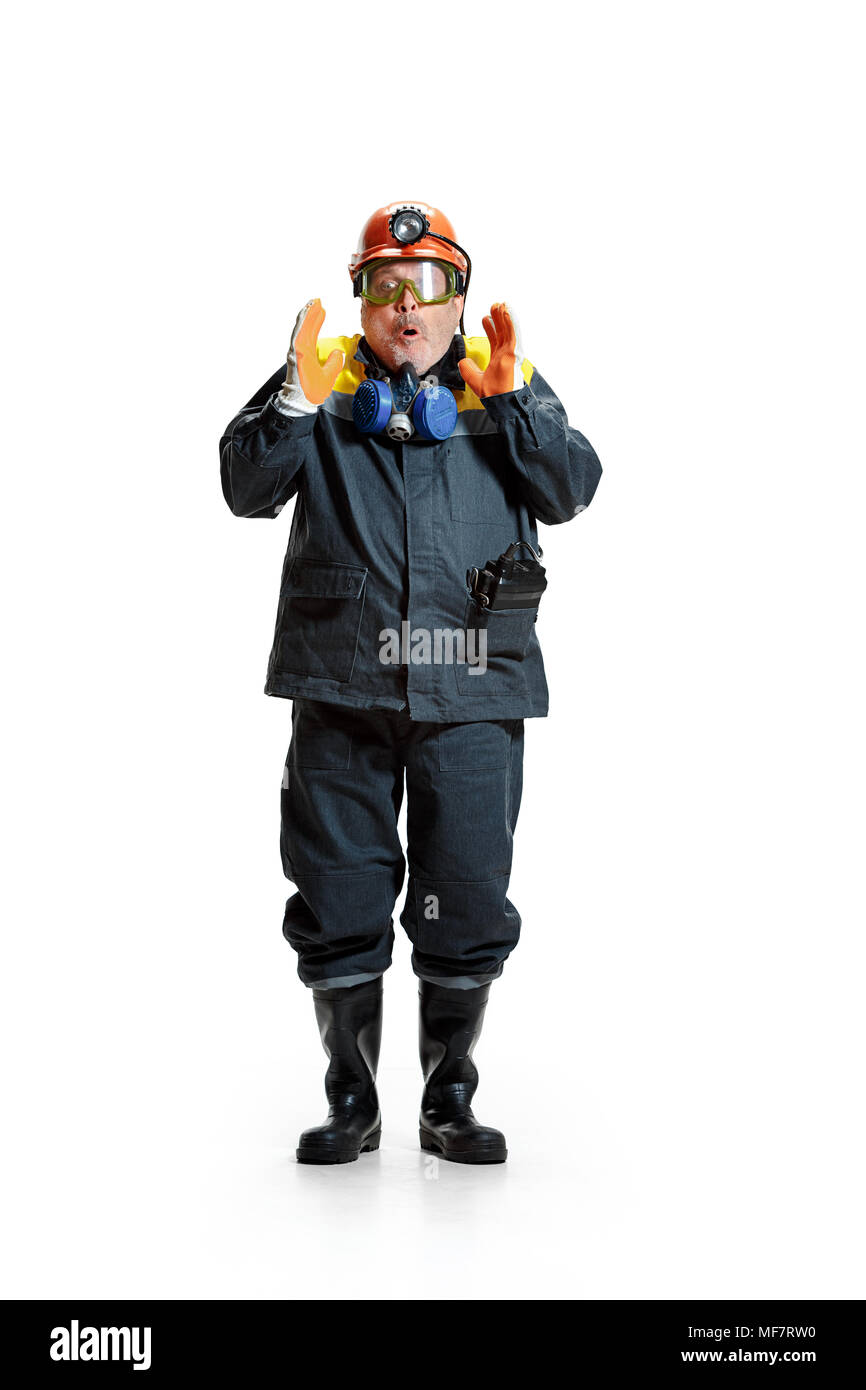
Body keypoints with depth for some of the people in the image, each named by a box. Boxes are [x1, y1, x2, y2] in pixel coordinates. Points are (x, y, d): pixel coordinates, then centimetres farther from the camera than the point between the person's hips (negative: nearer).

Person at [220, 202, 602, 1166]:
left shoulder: (508, 387, 12)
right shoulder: (324, 384, 10)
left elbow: (572, 490, 1)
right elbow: (246, 490, 2)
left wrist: (513, 399, -10)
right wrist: (296, 402, -12)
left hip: (472, 689, 0)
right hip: (342, 687, 0)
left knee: (467, 906, 4)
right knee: (339, 904, 5)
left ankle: (450, 1103, 22)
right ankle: (351, 1103, 23)